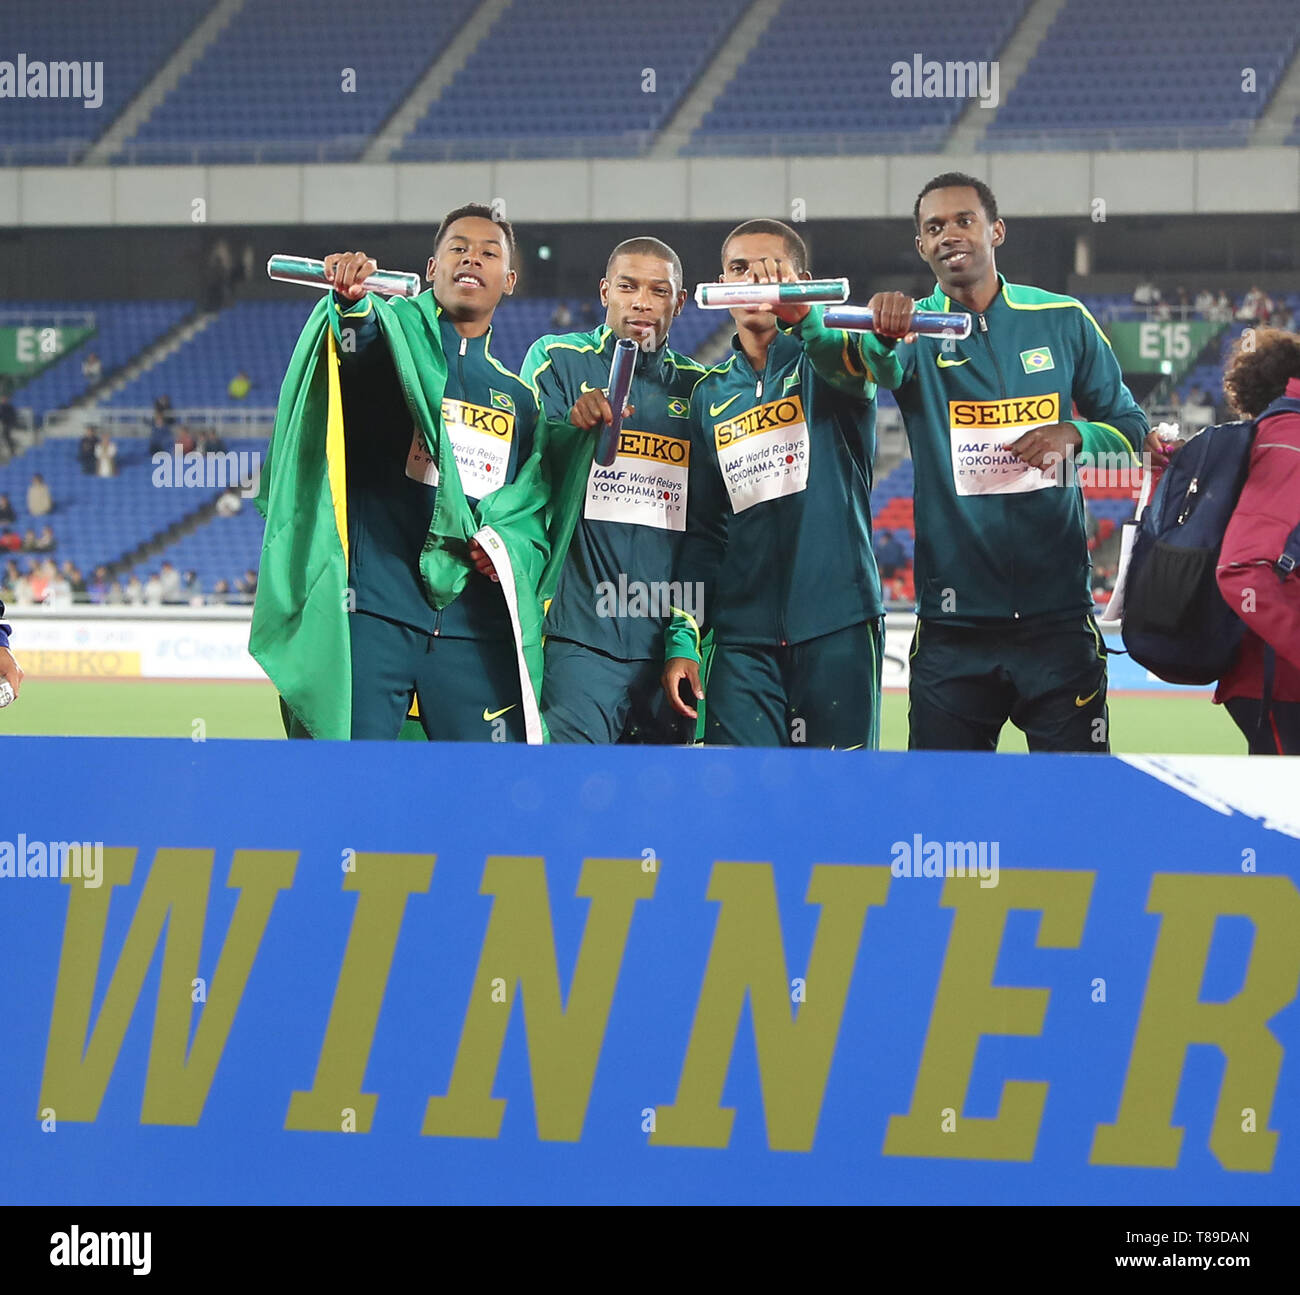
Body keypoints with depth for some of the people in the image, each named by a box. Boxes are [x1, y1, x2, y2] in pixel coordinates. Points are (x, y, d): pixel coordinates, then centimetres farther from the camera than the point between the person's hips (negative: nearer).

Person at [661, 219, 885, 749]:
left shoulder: (822, 362, 2)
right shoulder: (711, 396, 15)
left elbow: (857, 364, -25)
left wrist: (802, 314, -47)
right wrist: (682, 638, 7)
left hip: (837, 628, -3)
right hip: (742, 637, 3)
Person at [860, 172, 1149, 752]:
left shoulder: (1063, 321, 5)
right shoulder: (916, 329, 0)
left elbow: (1131, 427, 11)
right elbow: (882, 367, -24)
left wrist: (1074, 434, -12)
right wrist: (882, 333, -48)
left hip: (1057, 614, 1)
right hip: (953, 622, 0)